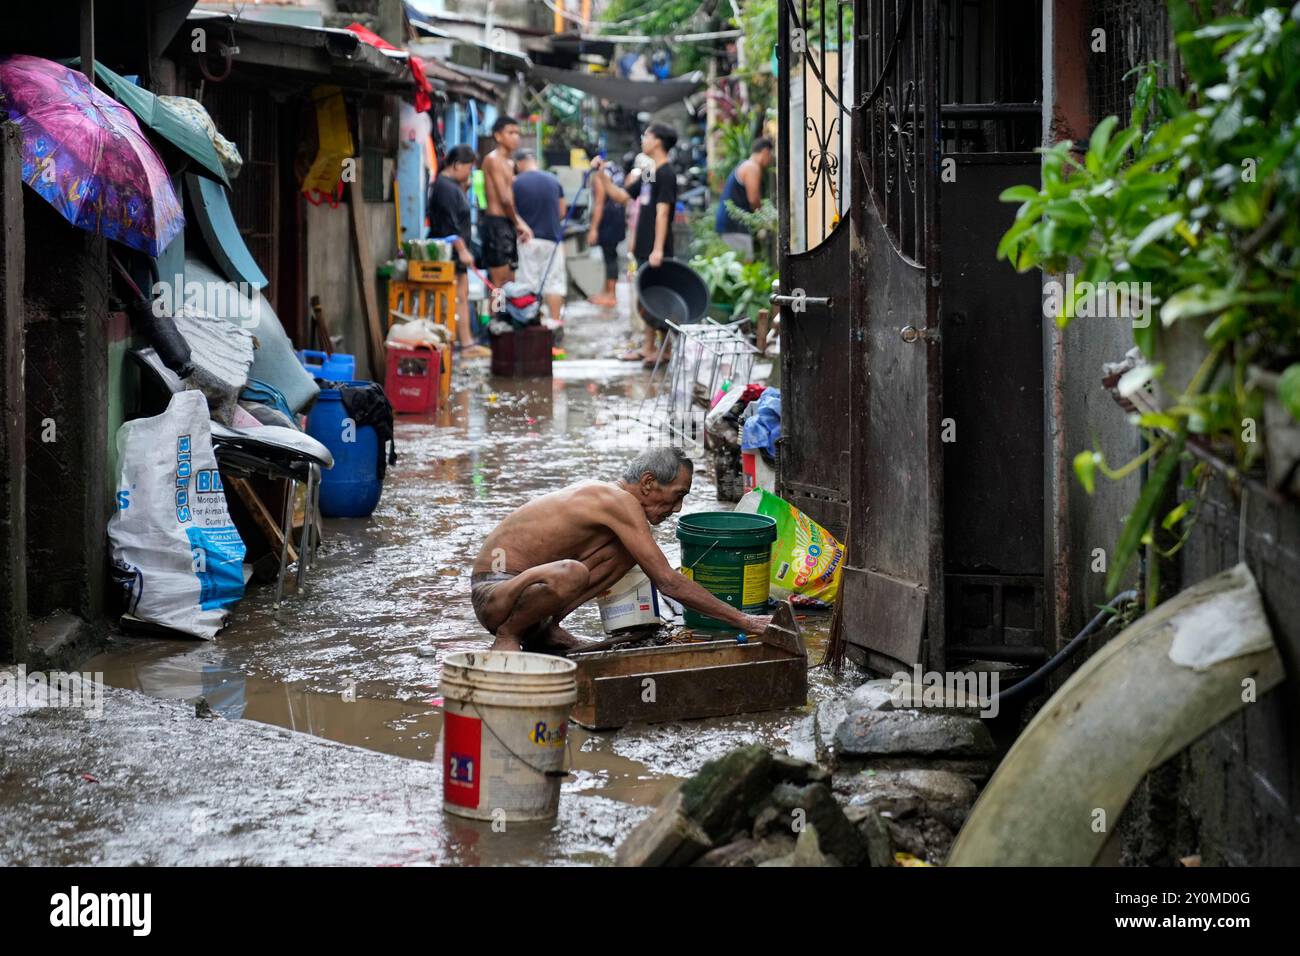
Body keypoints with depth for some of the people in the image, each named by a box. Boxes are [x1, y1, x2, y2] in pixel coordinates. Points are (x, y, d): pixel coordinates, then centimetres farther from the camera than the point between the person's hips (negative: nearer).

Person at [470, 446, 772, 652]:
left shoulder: (599, 492, 11)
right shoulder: (620, 501, -18)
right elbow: (668, 582, -21)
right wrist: (744, 621, -18)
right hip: (492, 592, -9)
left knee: (626, 553, 2)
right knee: (571, 573, -41)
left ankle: (543, 631, 1)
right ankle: (508, 636, -13)